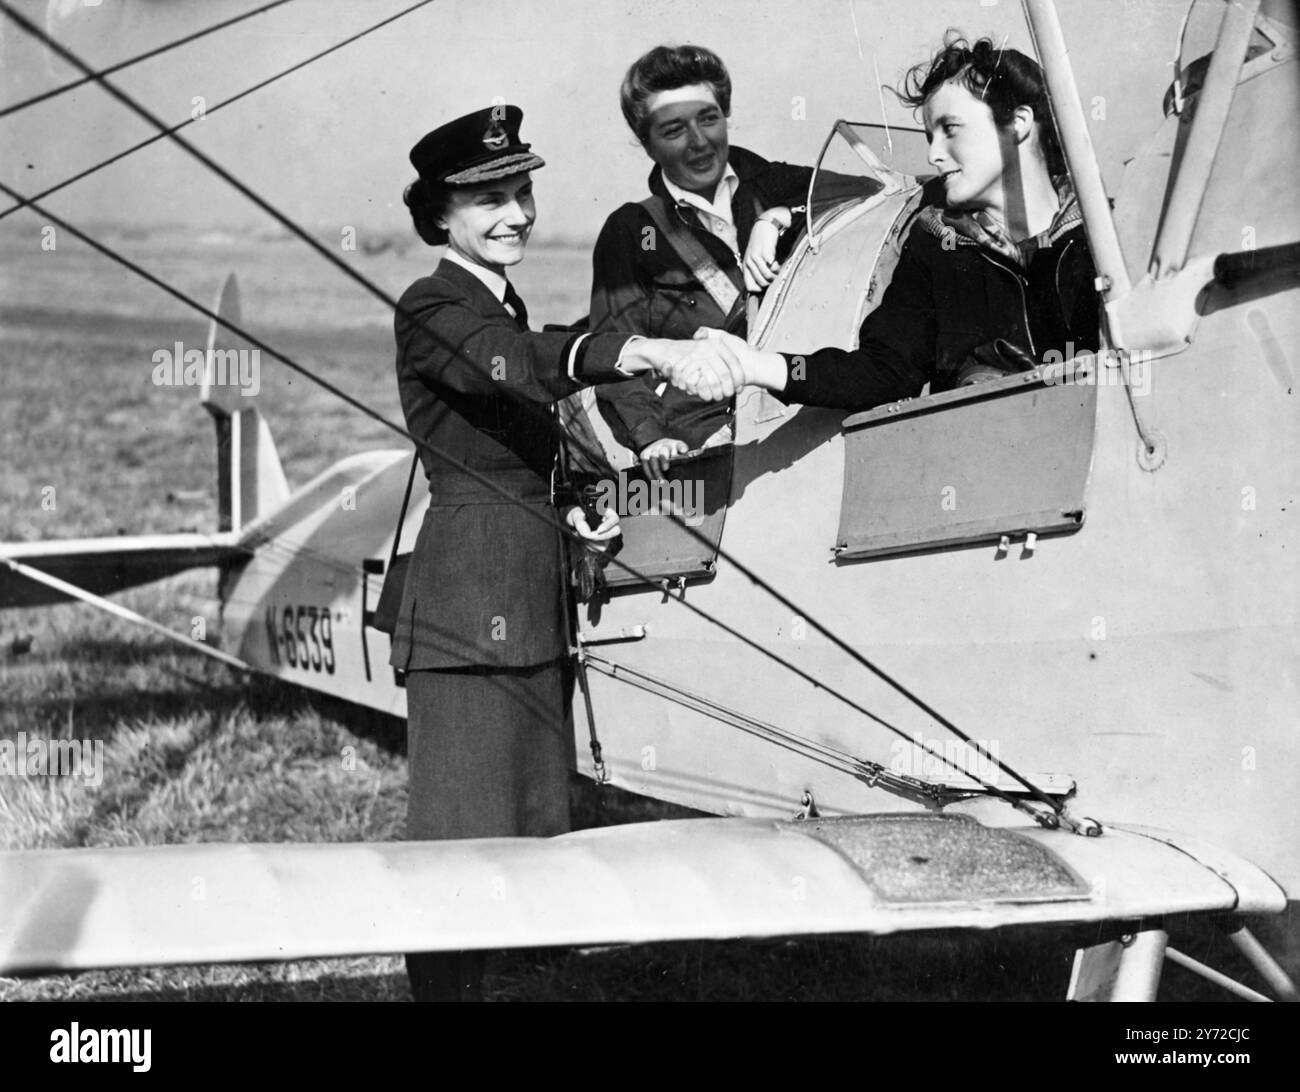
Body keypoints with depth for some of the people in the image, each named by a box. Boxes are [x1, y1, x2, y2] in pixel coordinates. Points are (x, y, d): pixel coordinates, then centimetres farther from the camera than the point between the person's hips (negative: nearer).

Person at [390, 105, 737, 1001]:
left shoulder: (503, 304, 20)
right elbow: (511, 365, -30)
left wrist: (575, 513, 6)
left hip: (533, 607, 9)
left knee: (539, 829, 11)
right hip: (468, 606, -9)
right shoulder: (432, 310, -8)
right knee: (465, 833, -10)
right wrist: (651, 352, -45)